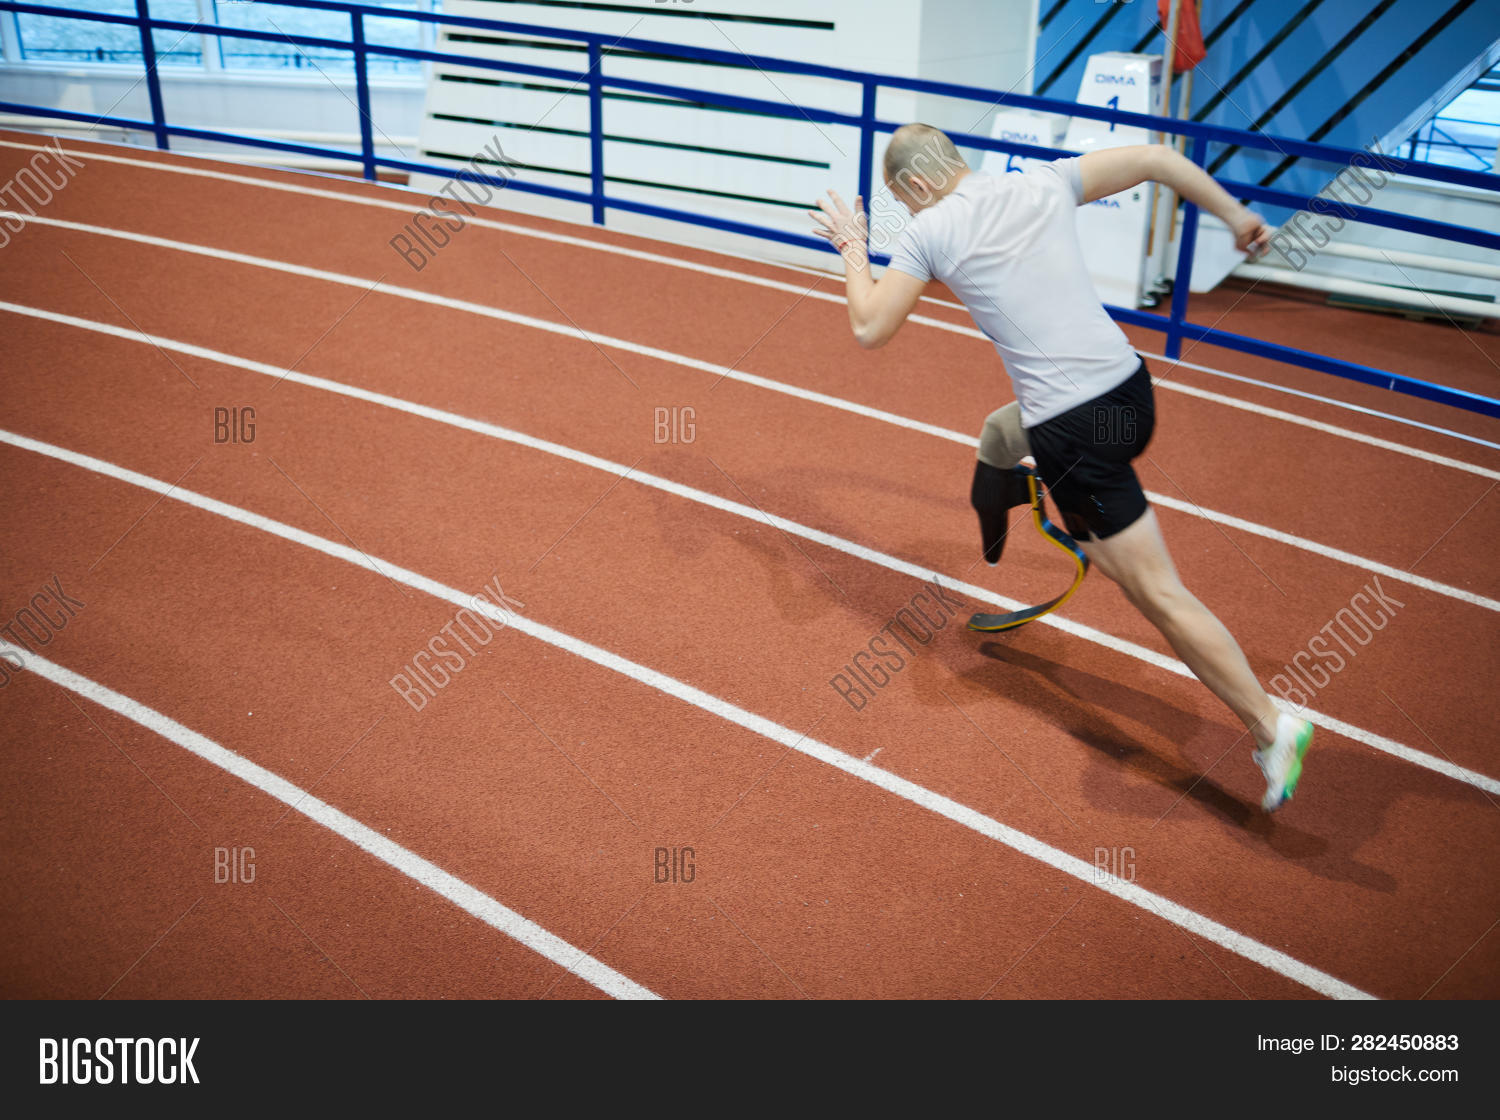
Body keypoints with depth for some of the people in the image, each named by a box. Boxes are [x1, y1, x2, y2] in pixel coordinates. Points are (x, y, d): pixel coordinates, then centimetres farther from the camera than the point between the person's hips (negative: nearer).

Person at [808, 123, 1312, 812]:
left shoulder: (927, 233, -3)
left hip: (1079, 431, -7)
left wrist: (852, 251, 19)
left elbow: (869, 331, 3)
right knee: (999, 435, 34)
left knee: (1159, 595, -1)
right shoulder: (1043, 184, 10)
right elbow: (1156, 159, 16)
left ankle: (1271, 726, 1)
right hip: (1129, 386, 7)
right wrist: (1237, 217, 27)